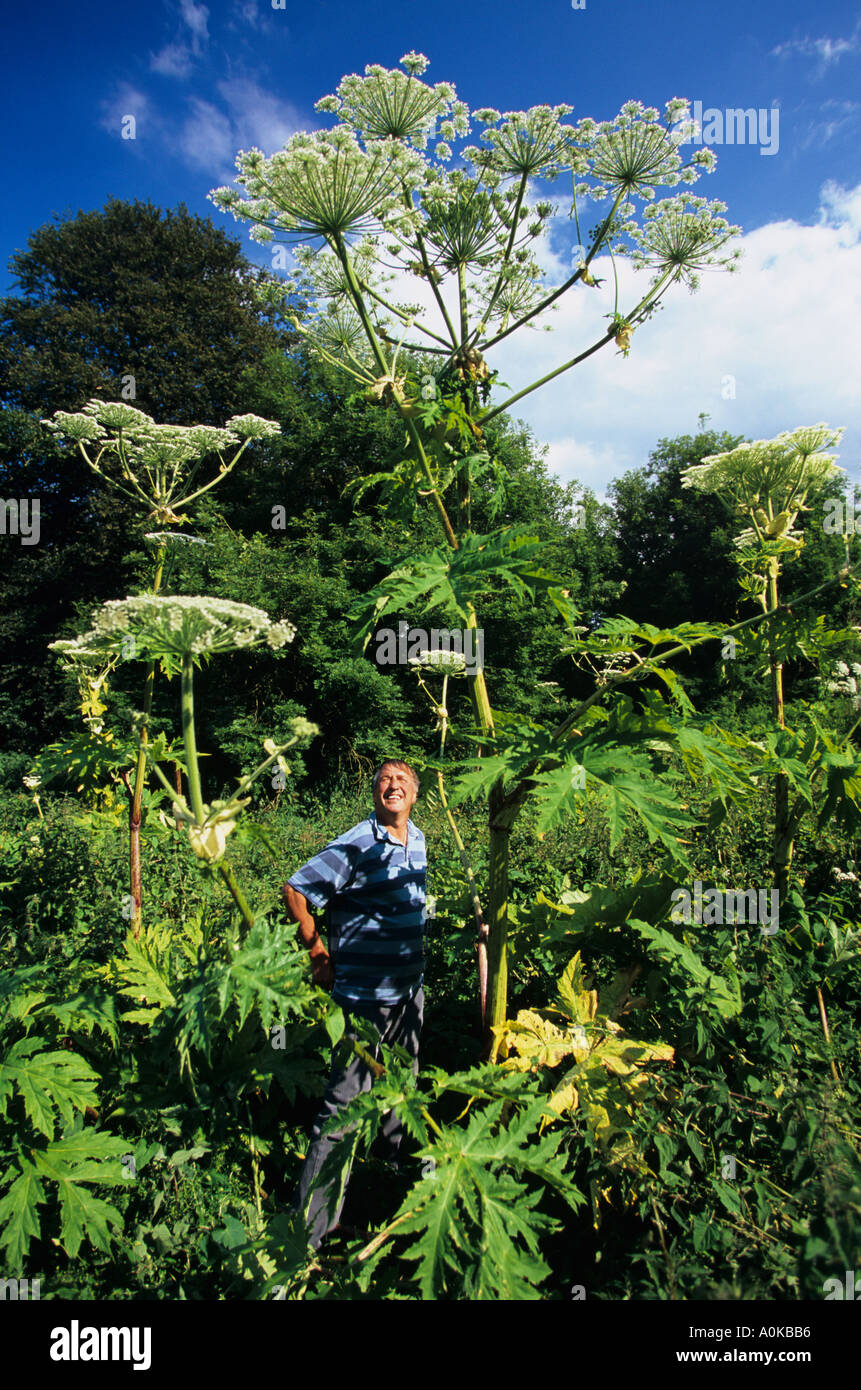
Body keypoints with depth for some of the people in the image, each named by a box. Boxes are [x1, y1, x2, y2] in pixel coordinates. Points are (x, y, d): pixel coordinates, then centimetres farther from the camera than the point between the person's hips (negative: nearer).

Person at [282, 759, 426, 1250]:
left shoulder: (418, 841, 5)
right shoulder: (357, 846, -19)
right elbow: (295, 890, -14)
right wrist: (319, 955, -9)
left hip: (410, 990, 8)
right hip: (366, 993, -8)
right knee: (344, 1107, -3)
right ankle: (309, 1228, 9)